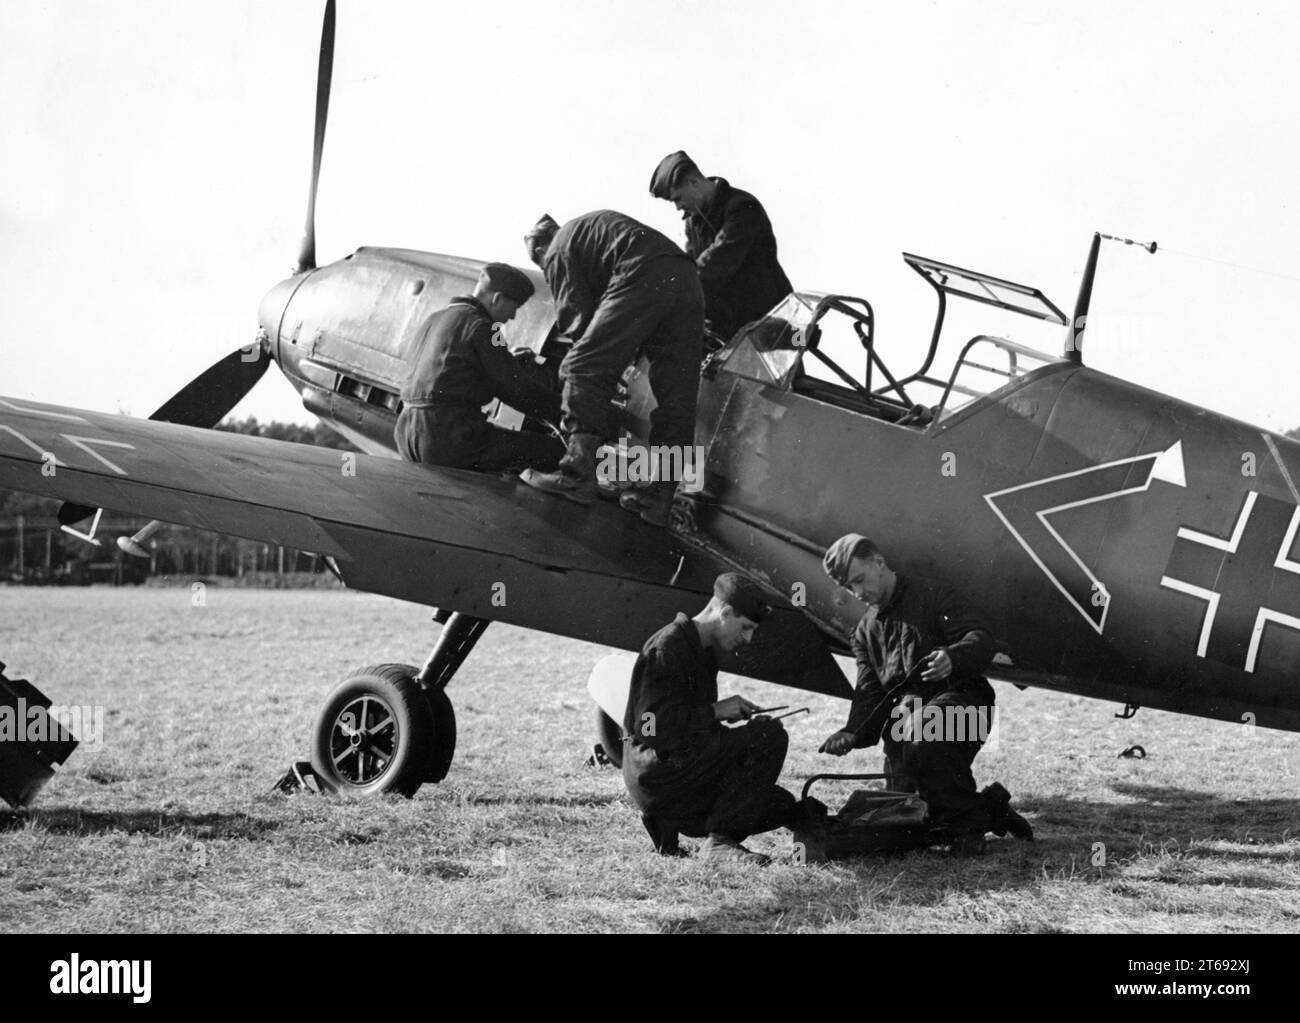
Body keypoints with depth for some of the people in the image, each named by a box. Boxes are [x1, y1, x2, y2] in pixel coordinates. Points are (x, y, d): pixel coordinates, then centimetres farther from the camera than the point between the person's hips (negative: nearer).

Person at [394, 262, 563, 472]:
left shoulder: (435, 320, 20)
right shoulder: (480, 327, -7)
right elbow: (517, 390, -8)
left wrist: (511, 361, 29)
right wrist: (560, 410, 4)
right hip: (450, 440, -9)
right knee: (552, 449, -8)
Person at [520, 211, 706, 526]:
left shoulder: (558, 251, 15)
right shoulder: (594, 225, 38)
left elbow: (578, 314, 7)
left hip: (644, 277, -8)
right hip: (687, 279, 8)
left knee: (583, 370, -7)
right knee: (676, 401, 5)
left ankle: (577, 475, -17)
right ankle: (659, 498, 4)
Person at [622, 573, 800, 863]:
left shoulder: (704, 651, 18)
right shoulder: (667, 648, -14)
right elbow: (651, 725, -22)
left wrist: (733, 713, 7)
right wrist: (716, 711, -17)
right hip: (655, 775, -10)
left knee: (784, 806, 5)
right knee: (770, 737, -19)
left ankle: (667, 824, 7)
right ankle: (720, 841, -17)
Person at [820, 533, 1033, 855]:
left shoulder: (933, 596, 3)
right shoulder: (865, 632, 21)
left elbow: (980, 639, -9)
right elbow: (869, 693, 10)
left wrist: (953, 657, -33)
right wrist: (853, 733, -11)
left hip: (957, 699, -6)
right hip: (903, 719, 6)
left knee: (922, 739, -40)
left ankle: (967, 820, -21)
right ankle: (990, 808, 16)